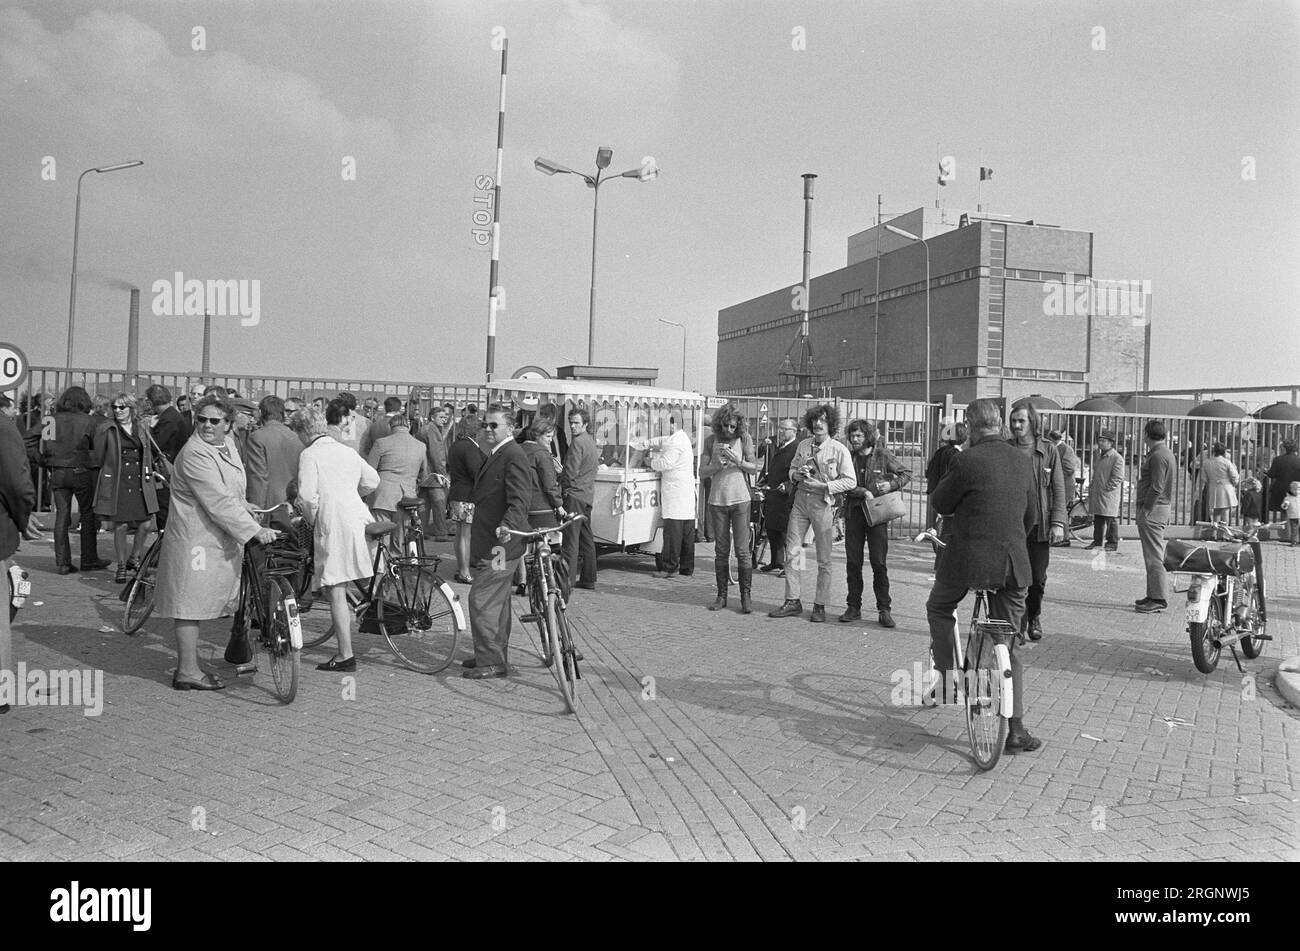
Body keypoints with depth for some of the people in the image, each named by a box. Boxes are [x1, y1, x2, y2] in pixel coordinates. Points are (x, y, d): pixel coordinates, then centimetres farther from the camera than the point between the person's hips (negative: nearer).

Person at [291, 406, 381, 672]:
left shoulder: (309, 454, -5)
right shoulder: (347, 451, 15)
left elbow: (307, 495, -14)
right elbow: (373, 480, 20)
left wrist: (312, 520, 3)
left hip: (332, 523, -6)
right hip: (360, 518, 6)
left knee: (336, 592, -2)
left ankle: (345, 655, 0)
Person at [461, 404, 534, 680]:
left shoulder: (514, 456, -16)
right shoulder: (497, 455, 17)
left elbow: (520, 499, -28)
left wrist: (508, 525, -42)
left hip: (500, 543, -11)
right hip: (492, 543, 11)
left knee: (481, 601, -9)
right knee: (497, 601, 18)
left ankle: (491, 662, -1)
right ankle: (497, 656, 29)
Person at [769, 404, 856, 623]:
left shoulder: (839, 450, -6)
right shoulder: (804, 445, 9)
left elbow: (850, 481, -8)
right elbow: (792, 469, 20)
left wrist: (822, 485, -17)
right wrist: (797, 475, -4)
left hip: (822, 503, -5)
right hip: (800, 500, 5)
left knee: (823, 559, 3)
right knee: (792, 551, 3)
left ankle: (820, 605, 12)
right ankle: (793, 601, 12)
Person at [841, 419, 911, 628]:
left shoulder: (882, 455, 1)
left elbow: (907, 473, 8)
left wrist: (892, 484, -8)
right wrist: (864, 492, -16)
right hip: (854, 514, 2)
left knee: (879, 563, -3)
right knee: (853, 562, 4)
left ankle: (884, 610, 4)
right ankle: (854, 607, 13)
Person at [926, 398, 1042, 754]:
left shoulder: (966, 461, -12)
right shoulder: (1025, 462, 5)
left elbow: (940, 503, -1)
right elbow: (1032, 517, 15)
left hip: (967, 556, -4)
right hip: (1013, 563, 4)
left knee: (938, 609, 26)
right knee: (1009, 646, 11)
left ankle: (947, 681, 21)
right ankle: (1016, 729, 12)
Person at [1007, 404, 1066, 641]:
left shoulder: (1048, 449, 4)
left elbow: (1058, 488, 4)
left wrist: (1058, 522, -5)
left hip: (1040, 524, 0)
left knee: (1038, 577, 4)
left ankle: (1034, 617, 29)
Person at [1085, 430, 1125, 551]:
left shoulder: (1117, 458, -9)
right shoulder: (1097, 456, 16)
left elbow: (1118, 478, -12)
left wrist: (1106, 488, -14)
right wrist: (1092, 486, 14)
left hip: (1109, 494, -7)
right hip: (1096, 494, 7)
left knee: (1111, 519, -3)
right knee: (1097, 519, 11)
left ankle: (1113, 543, 3)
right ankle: (1097, 541, 19)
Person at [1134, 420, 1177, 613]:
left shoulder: (1158, 456, -15)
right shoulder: (1166, 453, 18)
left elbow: (1156, 487, -21)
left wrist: (1146, 509, -18)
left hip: (1152, 510, -11)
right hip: (1160, 509, 11)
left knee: (1154, 556, -7)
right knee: (1154, 555, 15)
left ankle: (1159, 599, -5)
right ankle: (1154, 595, 21)